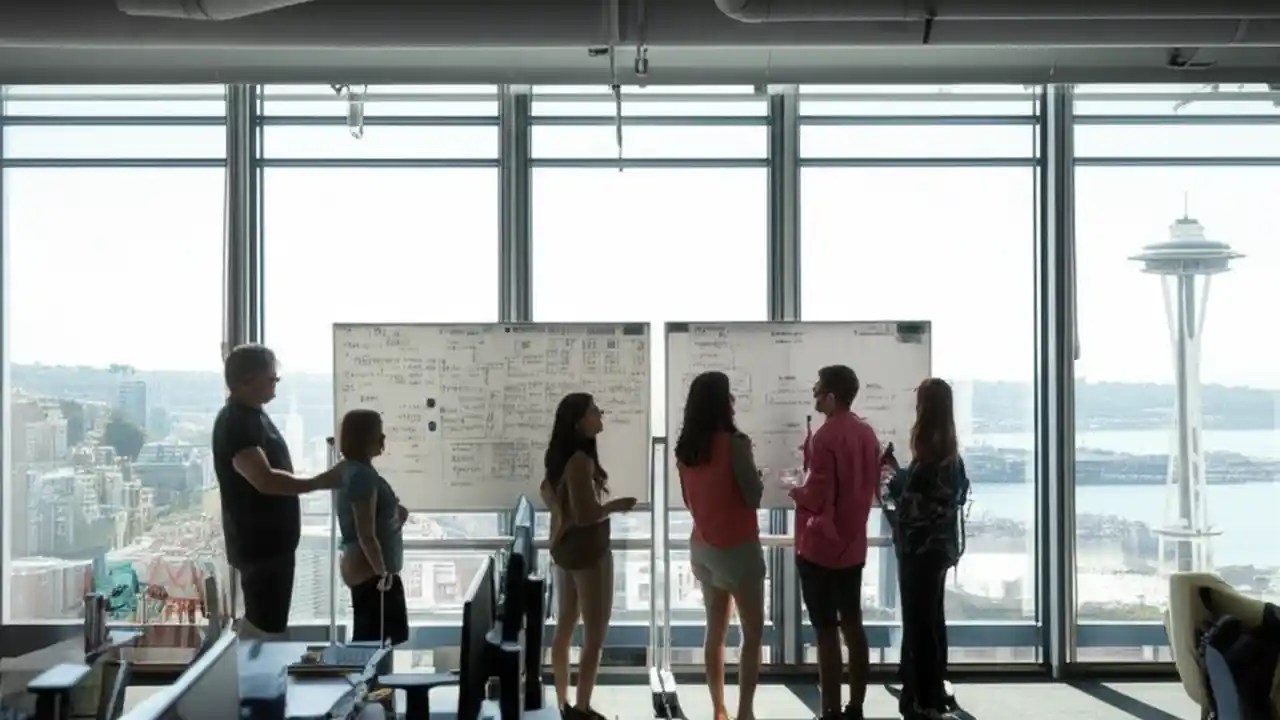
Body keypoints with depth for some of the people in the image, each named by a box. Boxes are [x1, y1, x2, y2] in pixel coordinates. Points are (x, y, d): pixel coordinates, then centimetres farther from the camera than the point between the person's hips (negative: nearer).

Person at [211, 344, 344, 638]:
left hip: (271, 538, 10)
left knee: (264, 622, 18)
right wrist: (319, 482, -28)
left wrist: (317, 482, 19)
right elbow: (264, 480, -31)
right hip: (259, 542, -10)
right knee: (264, 627, -4)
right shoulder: (236, 423, -21)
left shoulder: (253, 415, 12)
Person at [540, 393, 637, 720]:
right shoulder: (581, 460, -23)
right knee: (595, 636, -1)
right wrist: (617, 505, -12)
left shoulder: (560, 457, 7)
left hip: (563, 547, 10)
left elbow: (547, 492, 22)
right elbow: (585, 514, -27)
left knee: (565, 628, 16)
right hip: (588, 550, -10)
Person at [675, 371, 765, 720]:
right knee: (753, 632, 5)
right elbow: (754, 496, -13)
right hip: (738, 547, -6)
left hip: (702, 547, 6)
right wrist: (749, 466, 3)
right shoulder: (734, 443, -18)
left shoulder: (686, 448, 2)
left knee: (715, 631, 14)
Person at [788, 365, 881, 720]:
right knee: (853, 625, 13)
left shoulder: (825, 437, -19)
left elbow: (815, 499, -21)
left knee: (826, 631, -1)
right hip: (853, 545, 8)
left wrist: (793, 488, -1)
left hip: (820, 548, -8)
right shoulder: (867, 433, 7)